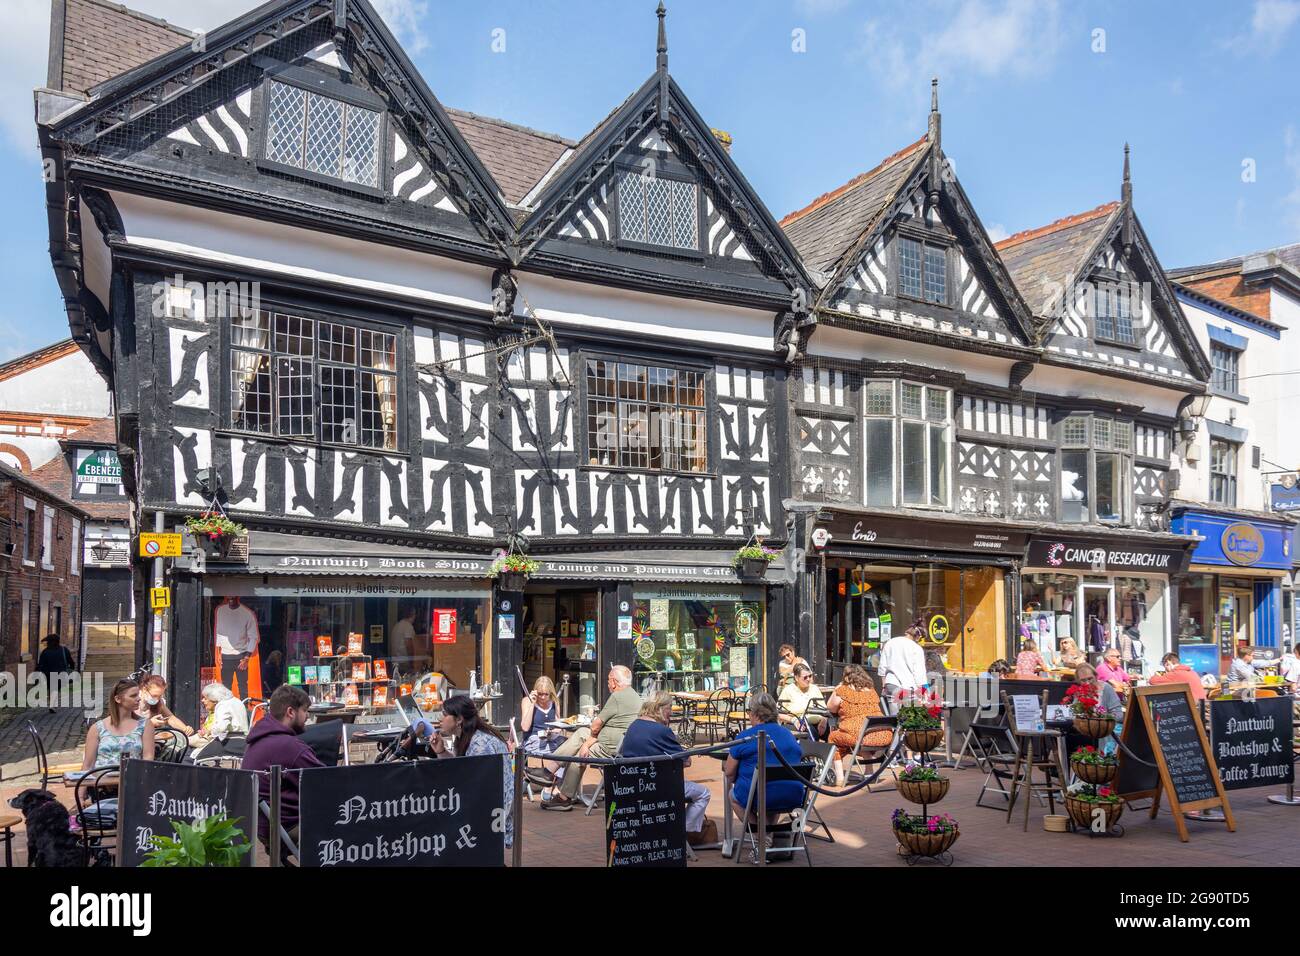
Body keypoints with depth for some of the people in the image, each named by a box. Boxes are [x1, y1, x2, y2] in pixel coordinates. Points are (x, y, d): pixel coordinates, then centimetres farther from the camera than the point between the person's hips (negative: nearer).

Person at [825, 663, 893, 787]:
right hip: (884, 737, 5)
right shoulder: (872, 691, 17)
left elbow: (830, 708, 19)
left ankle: (839, 777, 11)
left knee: (833, 737, 21)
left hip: (858, 736, -5)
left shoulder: (842, 691, 3)